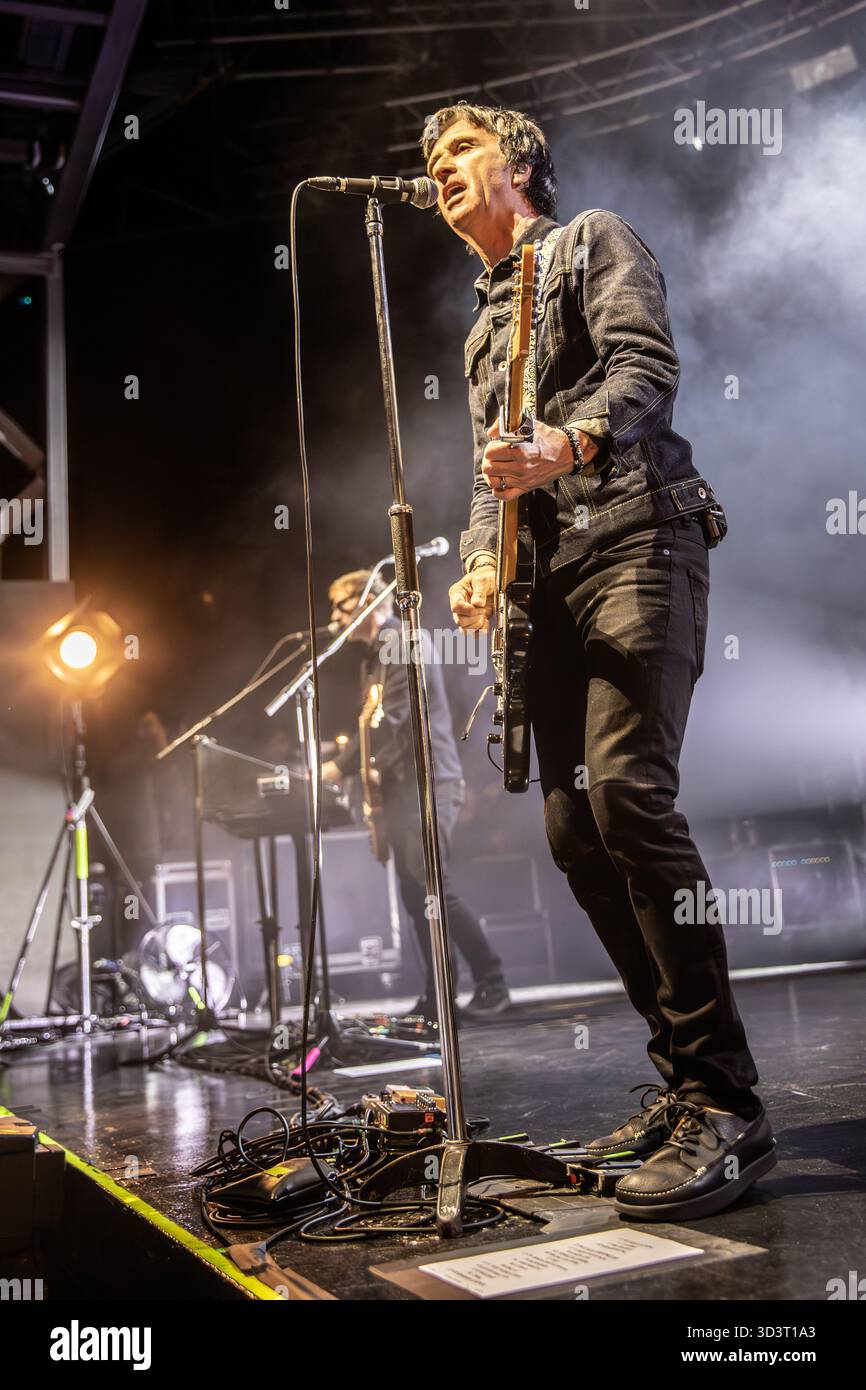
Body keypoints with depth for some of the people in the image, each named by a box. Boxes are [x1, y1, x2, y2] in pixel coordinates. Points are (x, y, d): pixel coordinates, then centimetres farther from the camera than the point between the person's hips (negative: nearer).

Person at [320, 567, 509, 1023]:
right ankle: (437, 995, 10)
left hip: (428, 781, -9)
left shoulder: (408, 642, -9)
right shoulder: (372, 658, 20)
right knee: (414, 893, 6)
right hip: (398, 785, 9)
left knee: (429, 884, -15)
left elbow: (389, 719, -18)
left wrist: (339, 766, -16)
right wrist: (370, 768, 4)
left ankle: (492, 982, -6)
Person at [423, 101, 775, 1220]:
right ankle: (687, 1079, 8)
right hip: (551, 579, 8)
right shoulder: (483, 321, 31)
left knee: (627, 790, -24)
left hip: (635, 543, -8)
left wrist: (566, 443, -27)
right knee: (573, 829, -1)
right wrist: (481, 564, 4)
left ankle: (728, 1106, -19)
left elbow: (647, 367, -8)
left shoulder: (591, 242, 10)